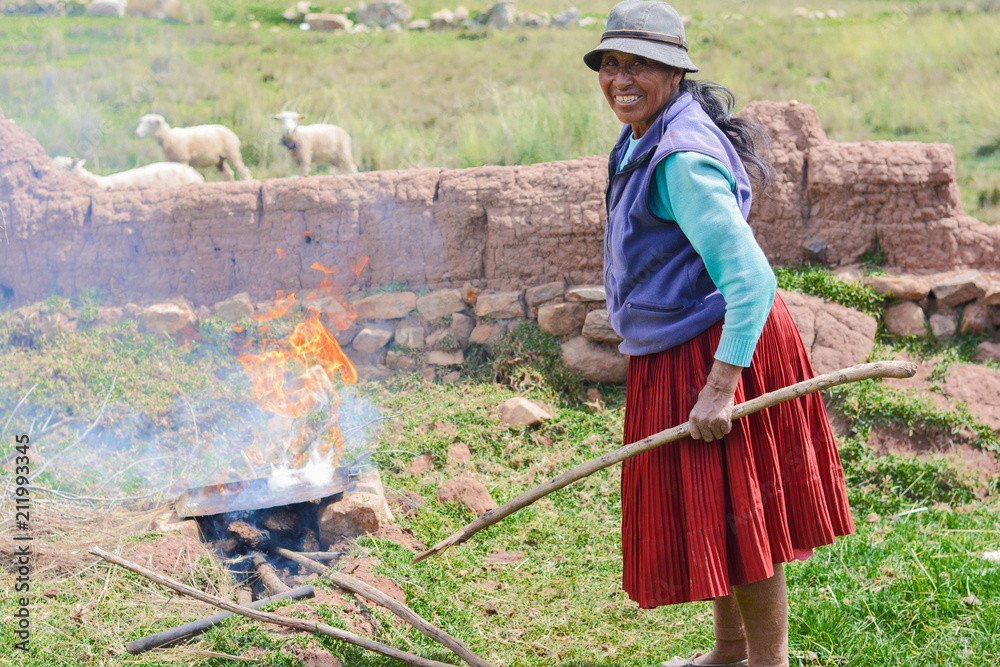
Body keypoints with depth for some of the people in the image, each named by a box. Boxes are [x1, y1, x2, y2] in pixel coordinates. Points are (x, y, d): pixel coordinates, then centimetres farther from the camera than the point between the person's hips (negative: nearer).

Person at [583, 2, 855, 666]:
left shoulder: (683, 159, -23)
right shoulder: (642, 144, 10)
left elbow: (752, 280, -28)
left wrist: (720, 386, -30)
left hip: (719, 353, -11)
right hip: (677, 355, 11)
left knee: (737, 514, -1)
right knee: (717, 513, 22)